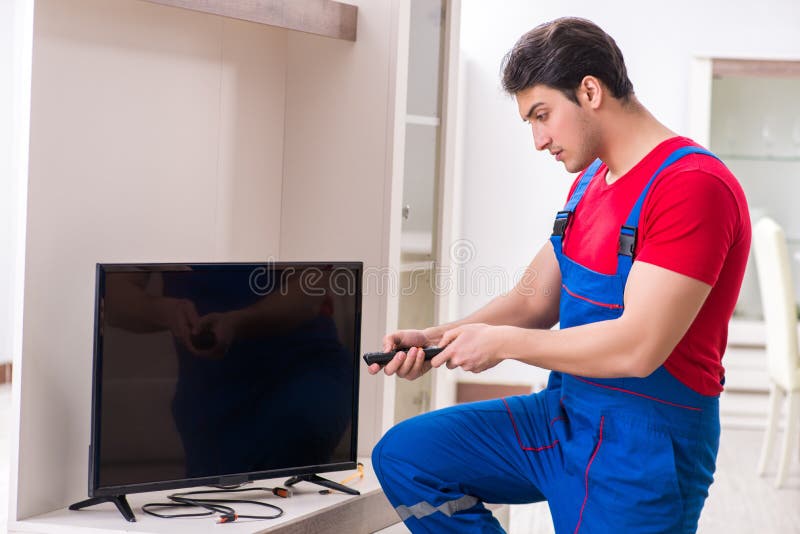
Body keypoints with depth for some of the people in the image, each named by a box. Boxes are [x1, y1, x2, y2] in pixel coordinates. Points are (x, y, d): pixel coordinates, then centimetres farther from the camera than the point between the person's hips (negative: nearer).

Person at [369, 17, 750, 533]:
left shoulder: (693, 185, -20)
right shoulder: (591, 181, 11)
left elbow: (638, 348, -25)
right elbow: (533, 301, 13)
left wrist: (503, 342, -15)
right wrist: (433, 339, -2)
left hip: (640, 445, -8)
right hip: (563, 413, 9)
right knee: (403, 456, 2)